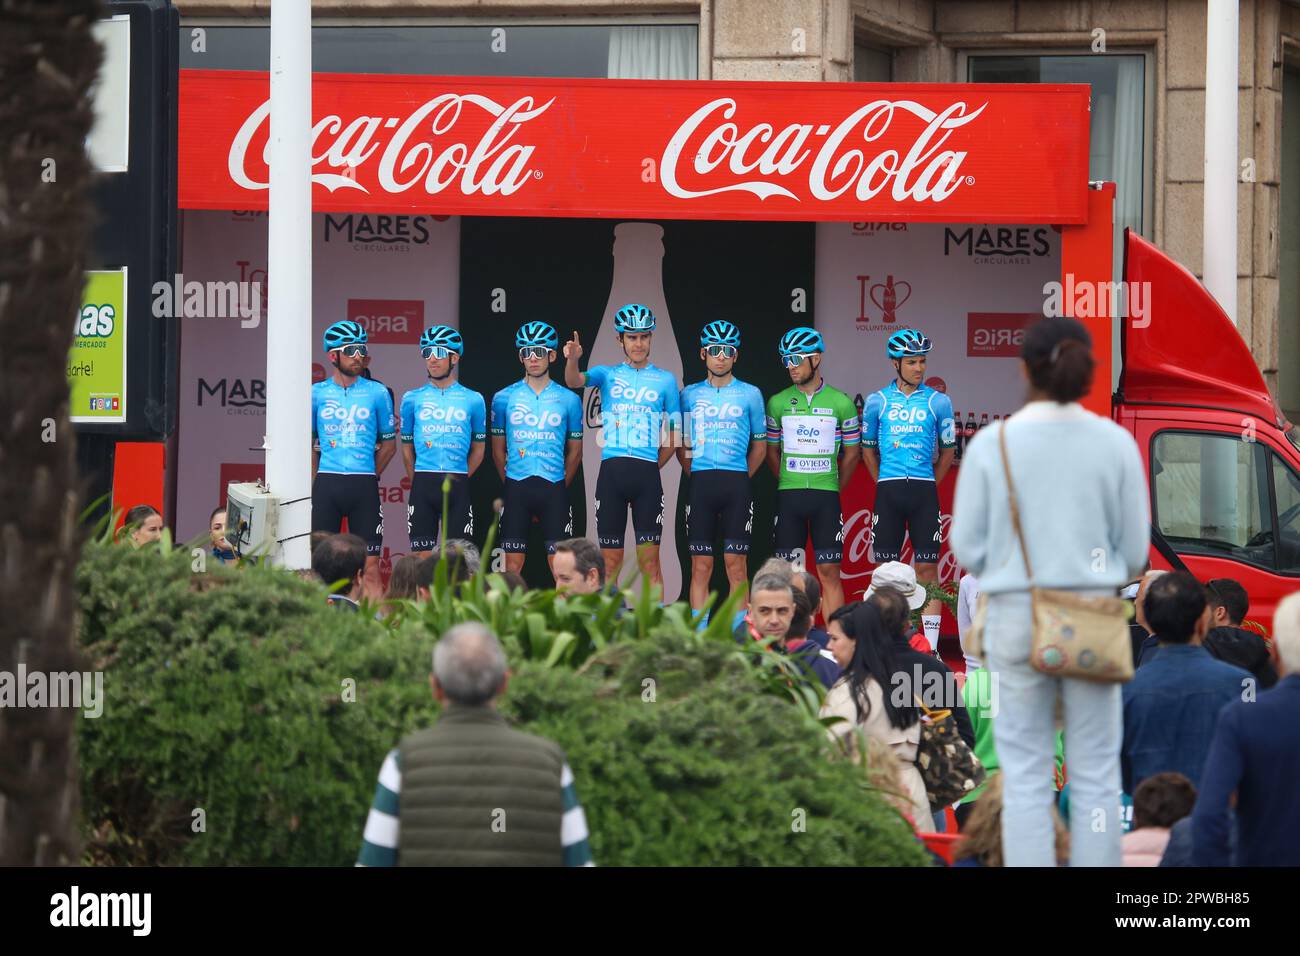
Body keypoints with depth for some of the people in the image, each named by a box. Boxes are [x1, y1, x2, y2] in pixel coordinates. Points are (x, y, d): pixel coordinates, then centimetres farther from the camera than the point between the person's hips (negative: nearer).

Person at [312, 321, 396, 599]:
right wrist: (316, 481, 7)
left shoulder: (377, 393, 4)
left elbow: (389, 444, 11)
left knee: (370, 566, -3)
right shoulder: (317, 393, 6)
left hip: (364, 486, -1)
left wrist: (368, 477, 6)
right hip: (327, 485, 1)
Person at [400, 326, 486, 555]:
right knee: (421, 554, -1)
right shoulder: (412, 399, 9)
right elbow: (407, 448, 13)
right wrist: (418, 483, 6)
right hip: (423, 485, 1)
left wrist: (459, 480, 5)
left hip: (457, 486, -1)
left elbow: (478, 449, 12)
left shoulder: (473, 400, 7)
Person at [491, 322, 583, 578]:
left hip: (553, 489, -1)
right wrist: (510, 486, 7)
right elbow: (498, 449, 12)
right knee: (513, 563, 1)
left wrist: (560, 487, 6)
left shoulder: (569, 400, 5)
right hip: (516, 487, 1)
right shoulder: (504, 398, 6)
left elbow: (575, 451, 11)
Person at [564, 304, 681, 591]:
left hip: (648, 475, 0)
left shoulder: (665, 380, 10)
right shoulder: (607, 374, 10)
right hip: (611, 472, 0)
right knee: (611, 559, 2)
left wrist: (651, 468, 3)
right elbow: (574, 381, -11)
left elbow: (673, 437, 13)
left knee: (649, 559, -2)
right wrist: (573, 359, -32)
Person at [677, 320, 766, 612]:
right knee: (700, 564, 0)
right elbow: (681, 445, 16)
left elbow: (760, 446, 12)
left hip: (737, 483, -1)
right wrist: (695, 475, 6)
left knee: (736, 564, -3)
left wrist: (742, 478, 5)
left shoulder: (750, 395, 7)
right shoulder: (690, 395, 11)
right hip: (701, 484, 1)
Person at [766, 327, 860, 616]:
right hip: (788, 495, 2)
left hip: (826, 495, -2)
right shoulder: (778, 403, 6)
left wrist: (834, 489, 7)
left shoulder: (841, 403, 1)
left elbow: (851, 452, 9)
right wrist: (787, 484, 10)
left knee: (829, 571, -4)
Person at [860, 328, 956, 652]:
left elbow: (948, 449, 11)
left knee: (927, 567, -2)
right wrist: (884, 483, 9)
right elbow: (868, 448, 14)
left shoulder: (938, 402, 3)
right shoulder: (877, 402, 5)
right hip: (888, 491, 1)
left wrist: (930, 484, 7)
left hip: (923, 491, -1)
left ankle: (931, 646, -2)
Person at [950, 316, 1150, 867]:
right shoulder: (1115, 444, -4)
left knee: (1025, 775, 5)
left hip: (1016, 615, 0)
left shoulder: (991, 444, -6)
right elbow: (1135, 550, 1)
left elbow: (966, 548, -1)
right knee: (1096, 774, 7)